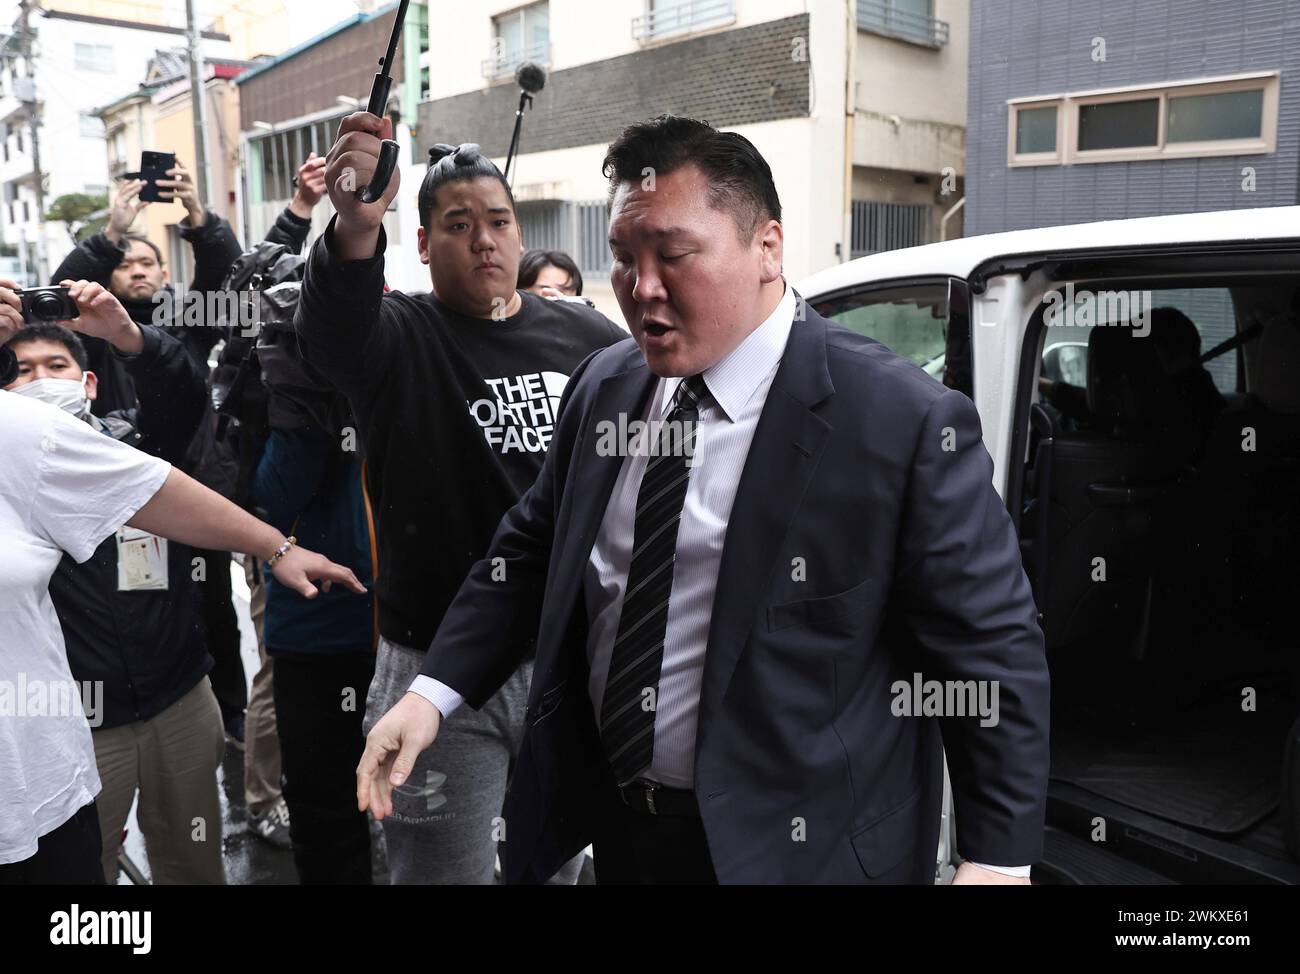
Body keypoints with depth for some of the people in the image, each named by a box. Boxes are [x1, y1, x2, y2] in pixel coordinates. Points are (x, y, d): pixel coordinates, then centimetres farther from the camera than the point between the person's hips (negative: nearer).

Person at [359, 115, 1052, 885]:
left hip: (793, 850, -5)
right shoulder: (604, 387, -1)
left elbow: (994, 651, -14)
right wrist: (434, 694, -2)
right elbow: (530, 551, 8)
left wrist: (997, 857, -12)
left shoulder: (906, 423, -19)